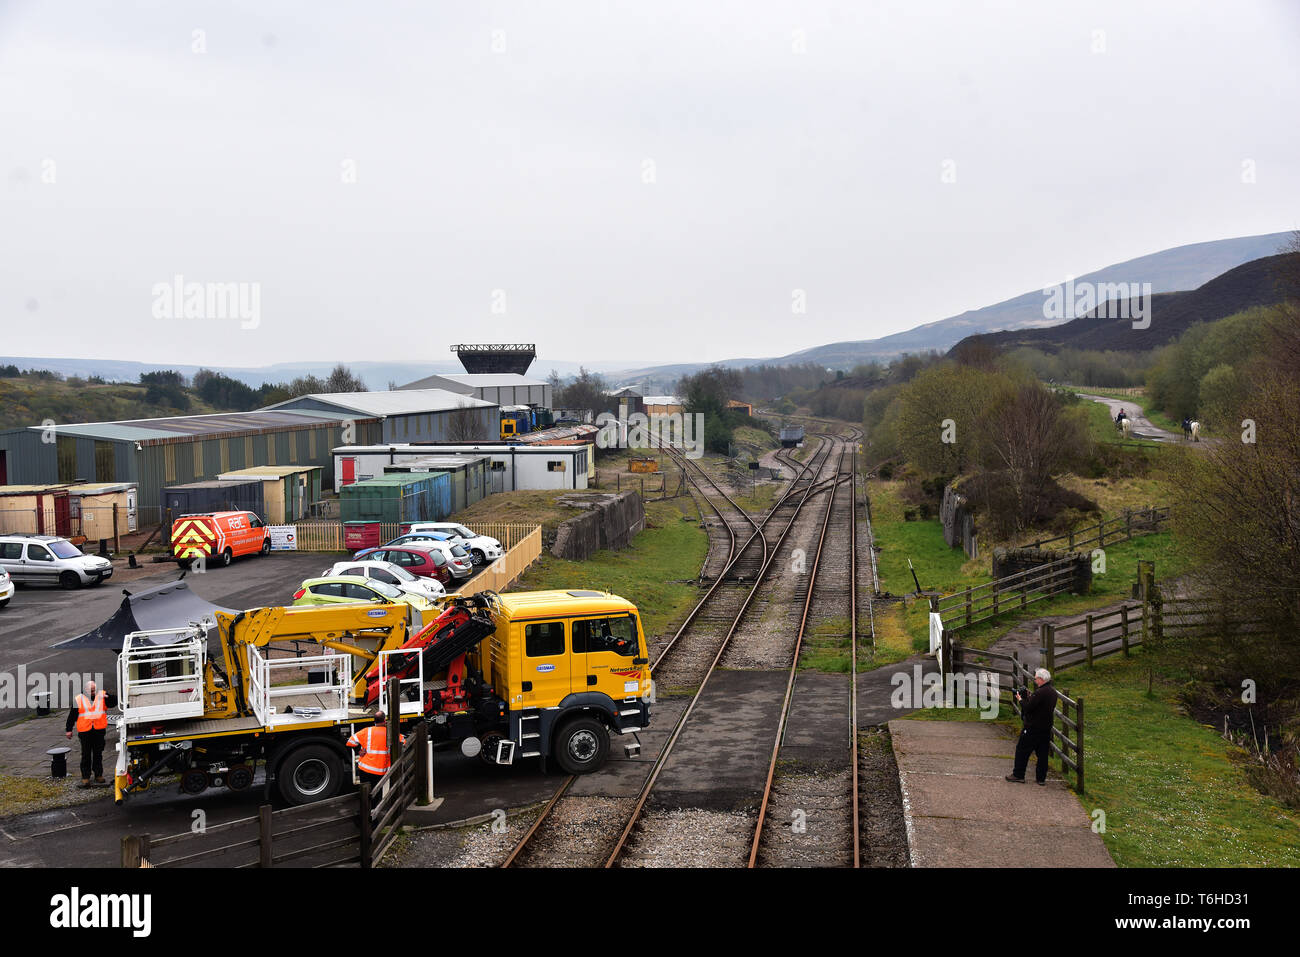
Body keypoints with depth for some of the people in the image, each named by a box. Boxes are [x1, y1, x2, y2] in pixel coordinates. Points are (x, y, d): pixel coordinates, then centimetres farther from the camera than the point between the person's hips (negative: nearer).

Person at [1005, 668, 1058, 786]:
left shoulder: (1040, 693, -23)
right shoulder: (1052, 692, 7)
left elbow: (1027, 708, -22)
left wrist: (1020, 700, -5)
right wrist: (1029, 697, 8)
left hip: (1033, 728, -8)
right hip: (1046, 728, 8)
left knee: (1022, 750, 4)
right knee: (1042, 753, 13)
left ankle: (1018, 775, 11)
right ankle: (1041, 778, 17)